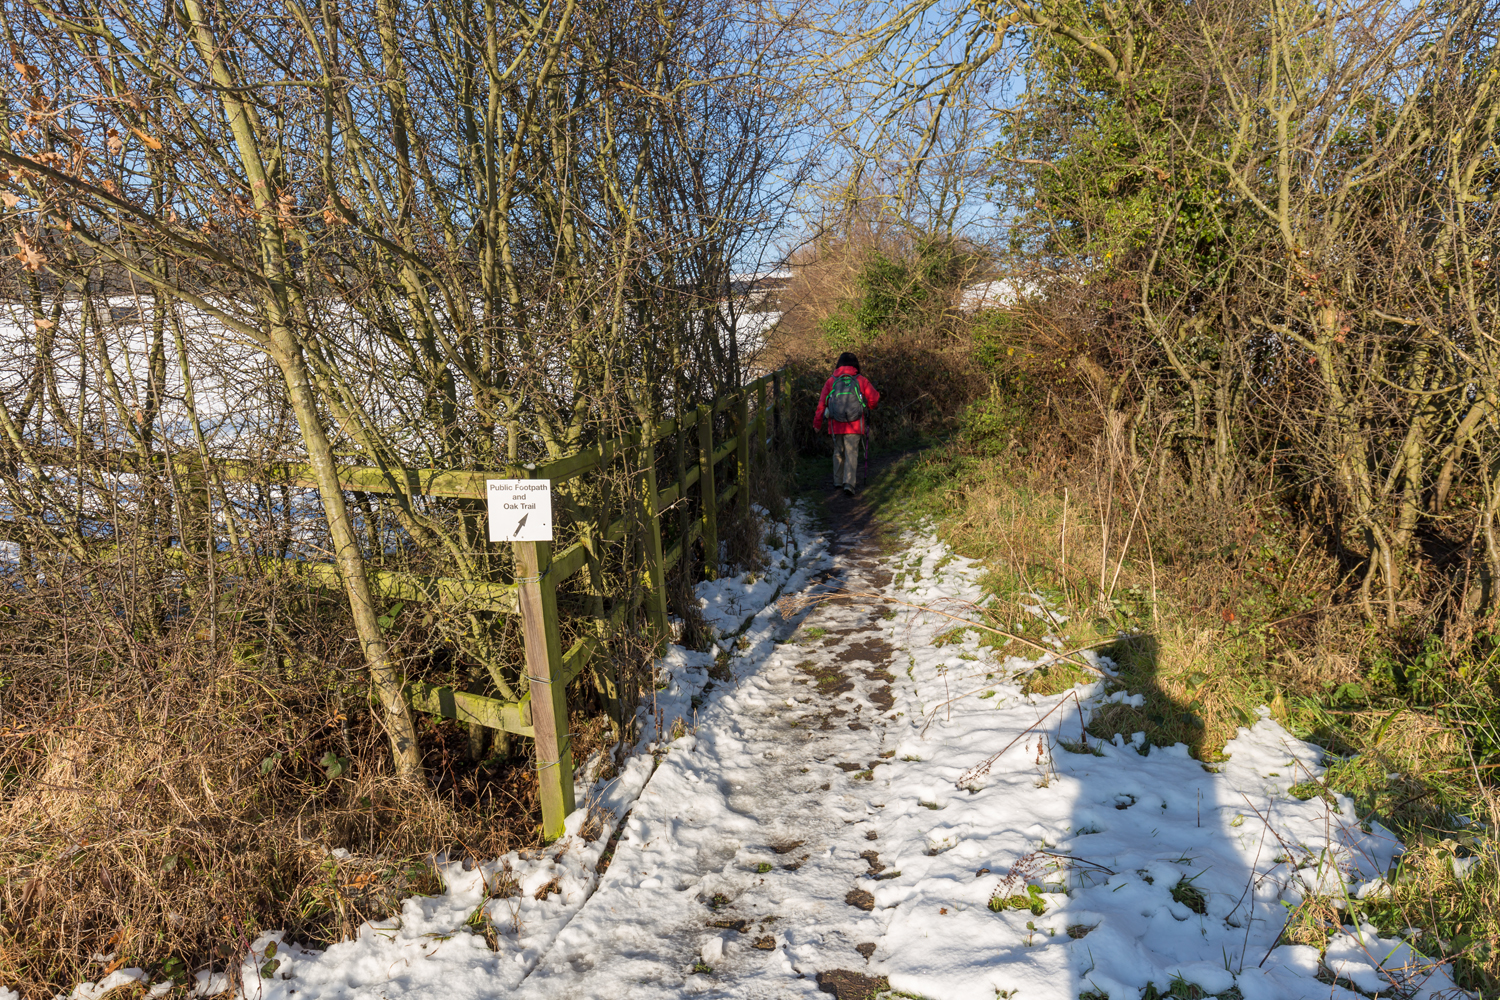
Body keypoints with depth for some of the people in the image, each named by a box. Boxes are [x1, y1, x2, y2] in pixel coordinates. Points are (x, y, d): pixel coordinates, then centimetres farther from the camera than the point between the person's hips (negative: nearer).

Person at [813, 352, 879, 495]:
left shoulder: (831, 381, 2)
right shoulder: (861, 380, 0)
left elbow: (822, 404, 2)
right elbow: (874, 398, 6)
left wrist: (817, 424, 10)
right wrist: (868, 408, 29)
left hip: (836, 425, 2)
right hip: (855, 425, -2)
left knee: (838, 452, 18)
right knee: (852, 454, -1)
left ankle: (838, 481, 26)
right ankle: (849, 483, -14)